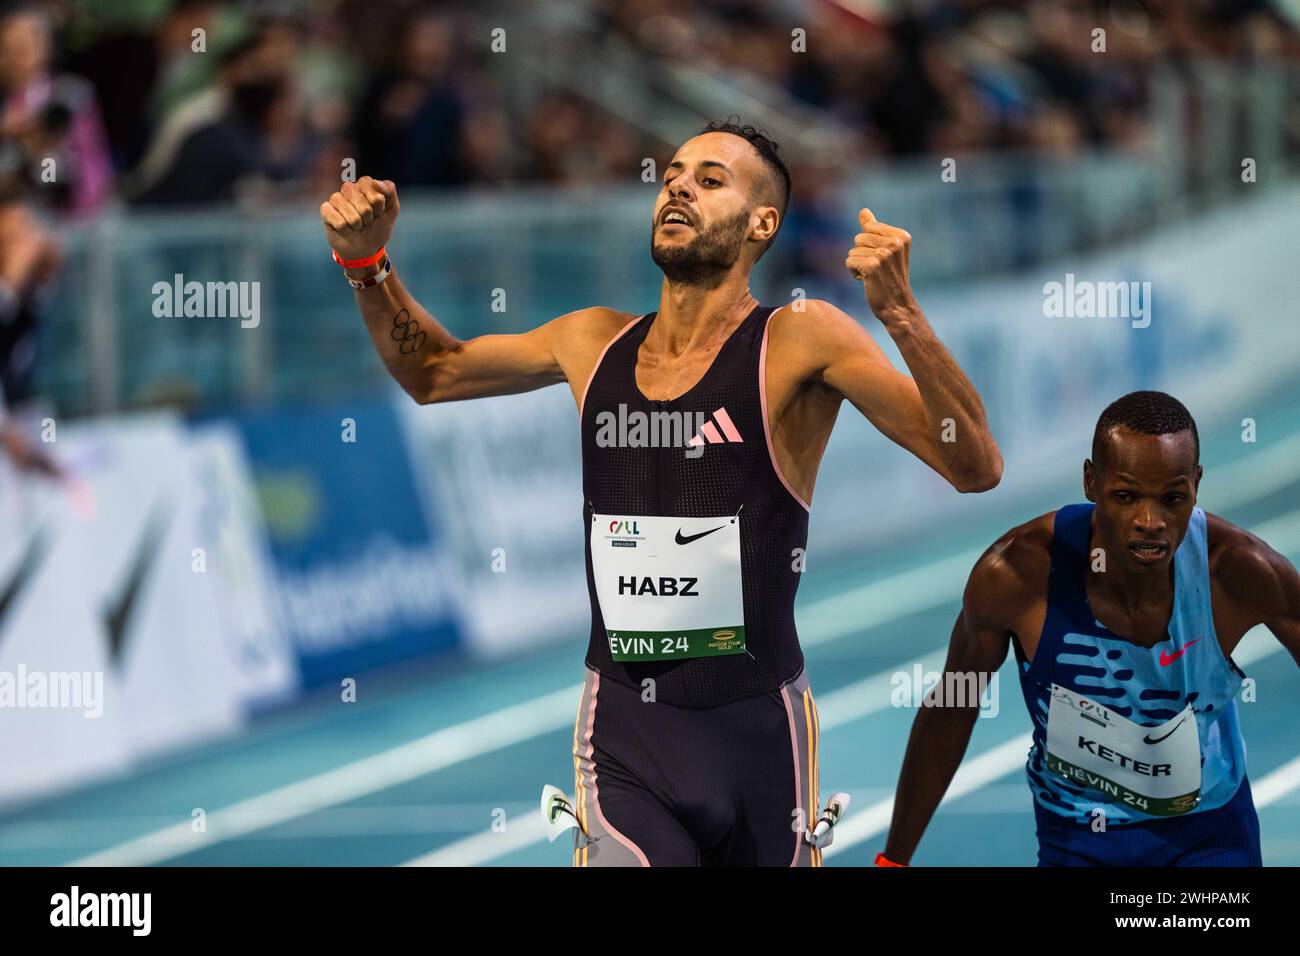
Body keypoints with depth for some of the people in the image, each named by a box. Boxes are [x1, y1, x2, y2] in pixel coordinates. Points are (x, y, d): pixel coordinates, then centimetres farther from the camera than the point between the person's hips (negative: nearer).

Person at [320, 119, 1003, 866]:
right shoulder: (596, 343, 6)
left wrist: (900, 315, -29)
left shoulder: (800, 342, -8)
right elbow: (431, 372, 25)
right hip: (622, 729, 2)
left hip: (755, 728, -2)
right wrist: (367, 262, 9)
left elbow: (976, 469, -17)